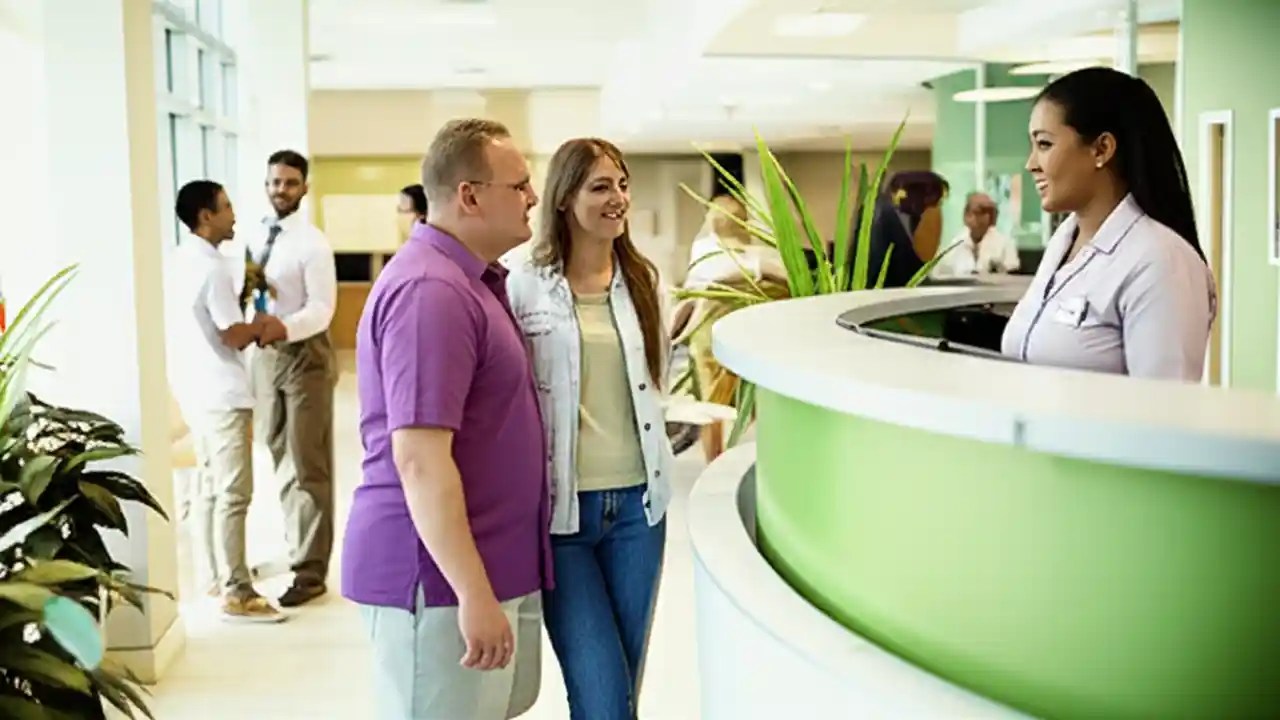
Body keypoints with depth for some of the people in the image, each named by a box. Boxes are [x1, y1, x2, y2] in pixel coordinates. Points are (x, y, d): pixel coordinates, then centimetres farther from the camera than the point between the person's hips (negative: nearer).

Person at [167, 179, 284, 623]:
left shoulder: (181, 262, 11)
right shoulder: (212, 268, -18)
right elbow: (234, 337, -18)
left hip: (195, 390, 10)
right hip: (221, 395, -10)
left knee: (208, 487, 16)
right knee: (233, 494, -7)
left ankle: (217, 576, 25)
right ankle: (236, 595, -6)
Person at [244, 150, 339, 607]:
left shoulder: (312, 243, -12)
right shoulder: (255, 239, 9)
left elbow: (322, 309, -19)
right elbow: (250, 292, 14)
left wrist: (285, 327, -35)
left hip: (304, 355, -7)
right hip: (265, 354, 7)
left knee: (308, 466, -4)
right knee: (282, 459, 17)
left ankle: (310, 569, 1)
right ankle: (297, 544, 32)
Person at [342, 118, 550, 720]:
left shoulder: (470, 279, 13)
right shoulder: (430, 290, -20)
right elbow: (419, 460, -25)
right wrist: (473, 593, -25)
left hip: (494, 565, 10)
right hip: (444, 576, -10)